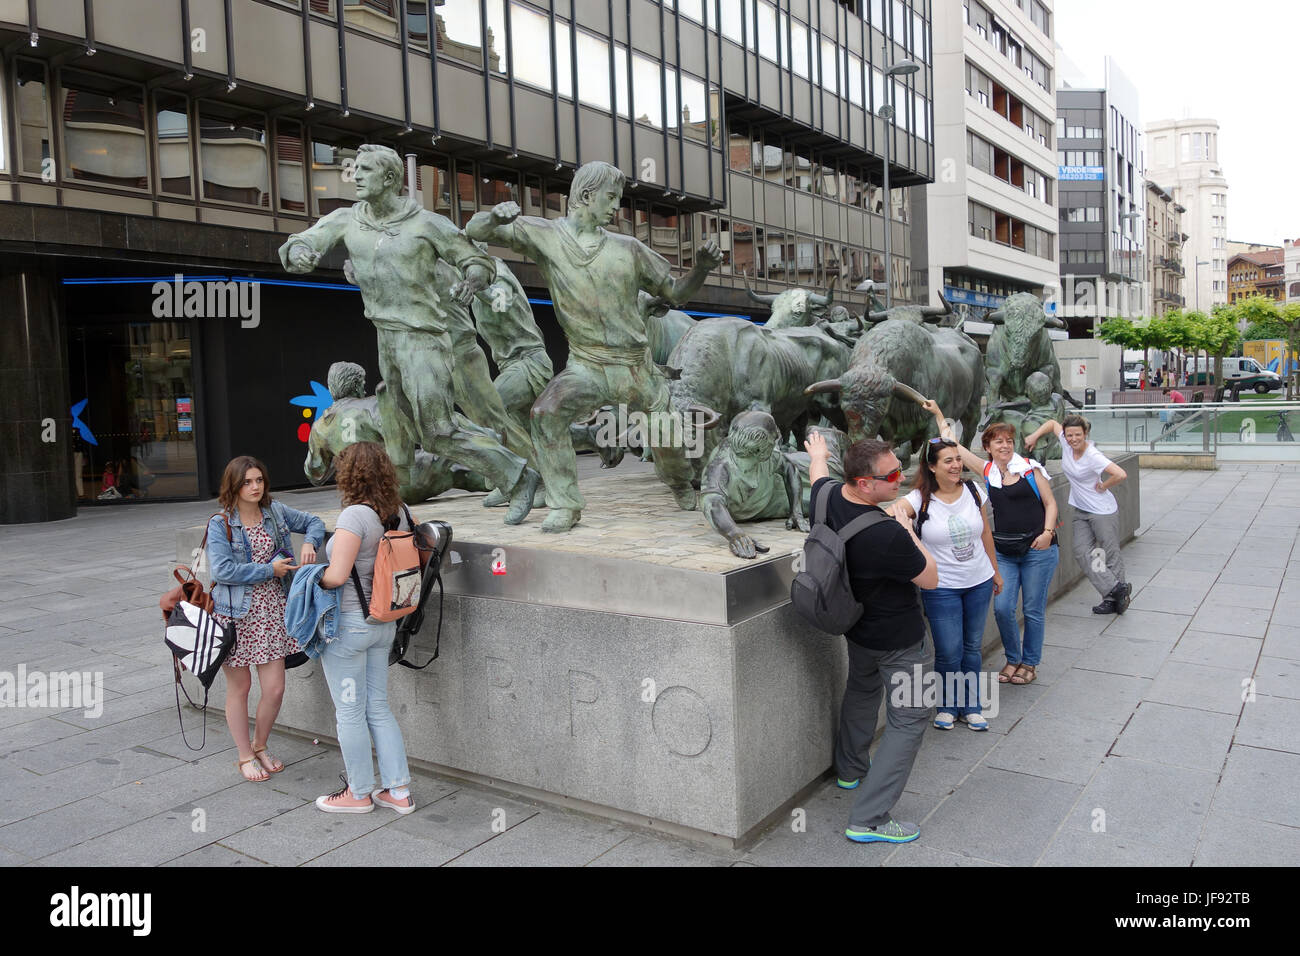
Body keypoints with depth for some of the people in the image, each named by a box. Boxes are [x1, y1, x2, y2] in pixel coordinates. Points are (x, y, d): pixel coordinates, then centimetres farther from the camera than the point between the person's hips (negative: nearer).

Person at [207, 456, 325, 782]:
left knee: (274, 689, 4)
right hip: (235, 615, -4)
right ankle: (245, 756, 27)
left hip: (272, 612, 4)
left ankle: (260, 747, 30)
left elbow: (313, 522, 18)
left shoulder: (275, 512, 4)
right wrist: (270, 570, -16)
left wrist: (309, 543, -3)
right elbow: (223, 569, -17)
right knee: (239, 687, 10)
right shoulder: (220, 524, -8)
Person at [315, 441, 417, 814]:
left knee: (350, 713, 8)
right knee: (379, 708, 17)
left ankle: (359, 793, 22)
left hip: (348, 625, -7)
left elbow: (337, 575, -26)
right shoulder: (399, 512, 1)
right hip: (384, 625, 7)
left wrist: (313, 577, -6)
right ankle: (399, 790, 21)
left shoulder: (355, 515, -21)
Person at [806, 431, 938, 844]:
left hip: (857, 627, 8)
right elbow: (930, 578, -19)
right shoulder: (888, 534, -36)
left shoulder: (828, 496, -15)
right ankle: (869, 819, 1)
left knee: (861, 690, 30)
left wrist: (818, 454, 35)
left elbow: (819, 474, 13)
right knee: (908, 720, 3)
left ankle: (850, 769, 49)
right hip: (899, 639, -8)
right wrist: (908, 531, -7)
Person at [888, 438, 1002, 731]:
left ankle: (970, 705, 31)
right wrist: (898, 509, -52)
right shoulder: (921, 499, -13)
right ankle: (947, 706, 23)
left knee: (973, 646, 13)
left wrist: (995, 570, 17)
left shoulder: (973, 491, -1)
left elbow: (985, 533, 11)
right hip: (941, 588, -4)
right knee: (949, 651, -2)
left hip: (978, 582, 4)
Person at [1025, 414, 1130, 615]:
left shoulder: (1092, 456, -24)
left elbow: (1120, 474, -33)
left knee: (1111, 554, 3)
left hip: (1103, 511, -7)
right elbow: (1052, 423, 14)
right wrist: (1034, 436, 7)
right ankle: (1115, 589, 1)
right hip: (1081, 511, 8)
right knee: (1082, 552, -1)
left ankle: (1114, 599, 11)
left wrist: (1103, 487, -19)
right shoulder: (1066, 445, -4)